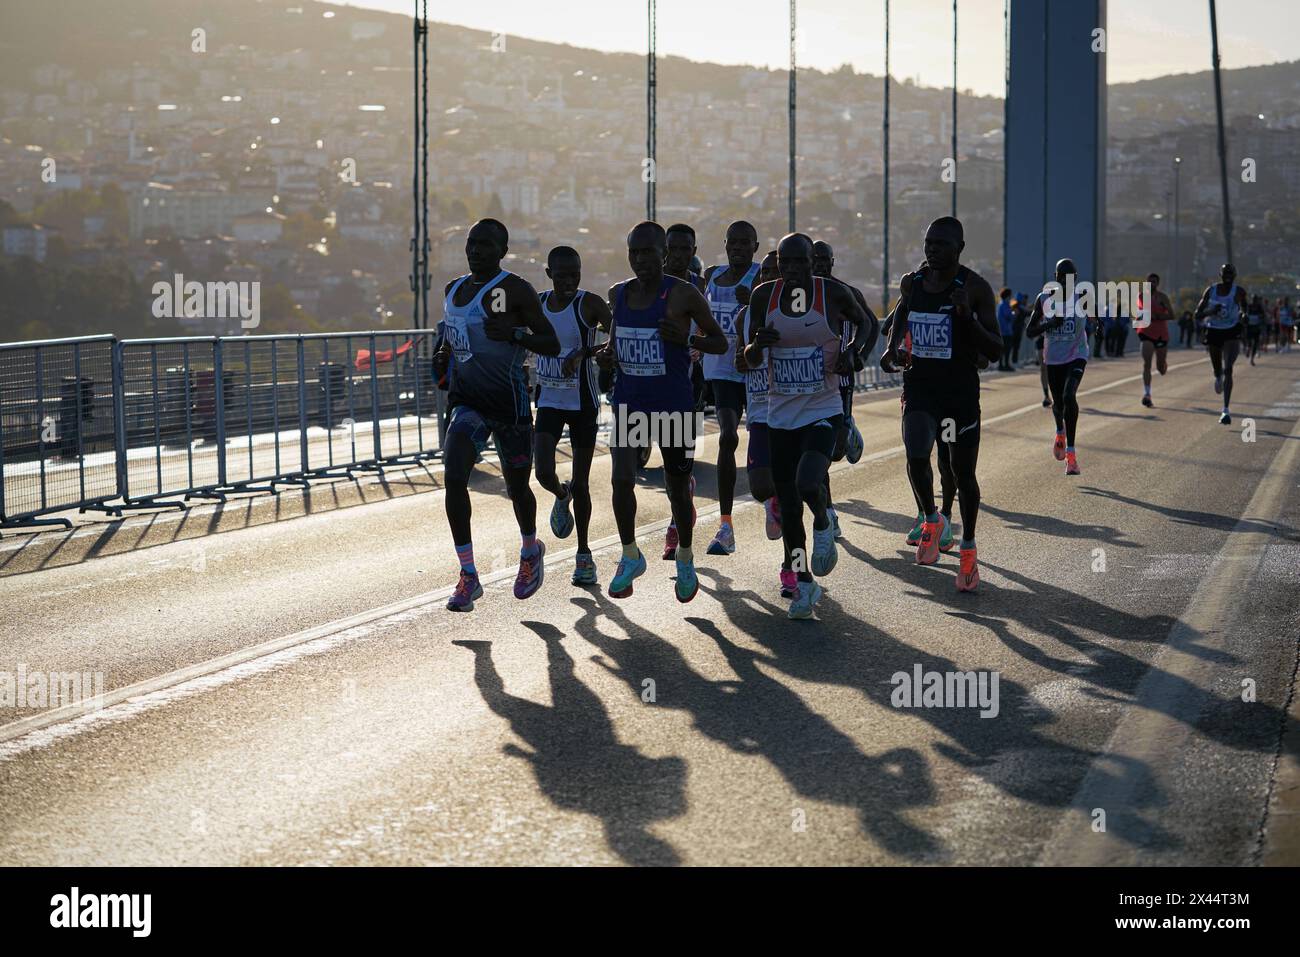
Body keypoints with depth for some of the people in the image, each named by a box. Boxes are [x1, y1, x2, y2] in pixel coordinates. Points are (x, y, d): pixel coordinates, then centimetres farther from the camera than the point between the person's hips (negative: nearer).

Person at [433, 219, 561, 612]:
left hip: (509, 402, -4)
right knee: (453, 477, -17)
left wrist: (515, 333, -25)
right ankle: (468, 577, -13)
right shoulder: (454, 290, 11)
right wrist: (442, 355, 10)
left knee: (517, 486, 11)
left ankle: (531, 550, 44)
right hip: (467, 401, 4)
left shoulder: (515, 290, -8)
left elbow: (552, 345, -9)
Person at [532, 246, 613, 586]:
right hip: (548, 401, 3)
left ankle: (584, 553, 19)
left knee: (580, 483, 3)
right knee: (544, 473, -13)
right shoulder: (536, 304, 2)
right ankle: (561, 496, 24)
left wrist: (583, 353, -33)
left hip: (583, 402, -3)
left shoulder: (589, 304, -11)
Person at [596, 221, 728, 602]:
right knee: (621, 479, -14)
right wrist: (607, 354, 1)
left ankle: (685, 558, 33)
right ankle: (630, 556, 7)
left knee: (678, 489, 9)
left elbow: (721, 343, -3)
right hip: (629, 402, 3)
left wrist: (685, 338, -21)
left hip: (674, 406, -3)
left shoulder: (684, 295, -9)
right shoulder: (619, 293, 5)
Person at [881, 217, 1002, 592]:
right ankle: (932, 520, 8)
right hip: (919, 388, 2)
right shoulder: (912, 282, 3)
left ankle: (968, 548, 27)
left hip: (961, 392, -2)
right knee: (916, 458, -20)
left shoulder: (976, 287, -9)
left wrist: (968, 317, -26)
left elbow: (996, 350, -11)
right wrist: (892, 346, 10)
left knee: (963, 473, 6)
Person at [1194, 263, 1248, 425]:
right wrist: (1210, 311, -23)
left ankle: (1226, 411, -22)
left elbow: (1244, 307, 16)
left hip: (1232, 333, -2)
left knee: (1228, 369, -19)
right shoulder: (1210, 291, -6)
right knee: (1218, 370, 17)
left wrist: (1243, 314, -4)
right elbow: (1198, 314, -5)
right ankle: (1218, 378, 60)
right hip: (1213, 332, 2)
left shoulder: (1239, 292, -6)